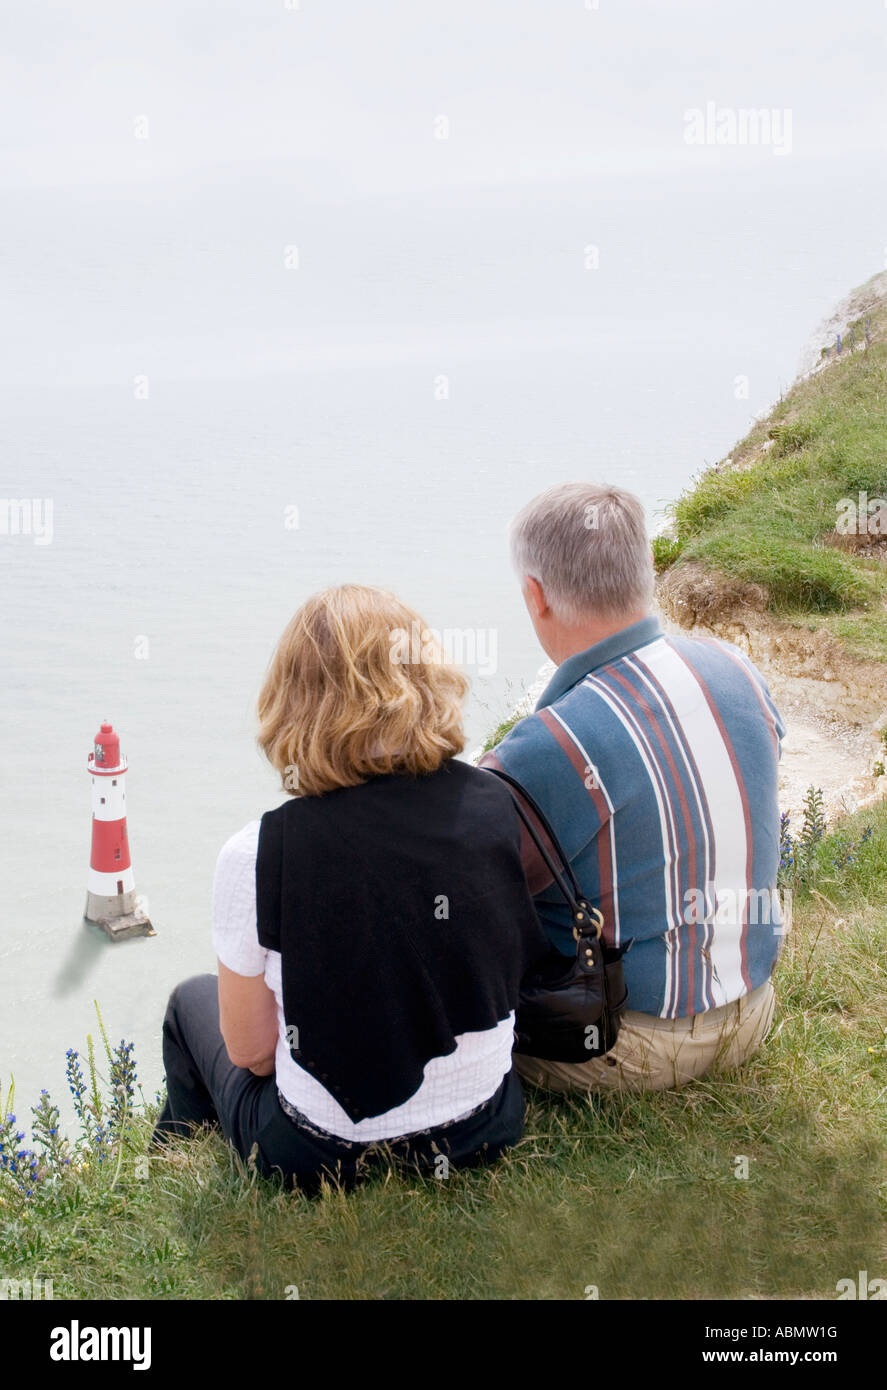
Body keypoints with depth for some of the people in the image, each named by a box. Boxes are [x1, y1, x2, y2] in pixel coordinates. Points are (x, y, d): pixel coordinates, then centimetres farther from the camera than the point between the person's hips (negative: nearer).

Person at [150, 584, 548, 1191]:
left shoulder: (257, 856, -25)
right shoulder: (497, 806, -14)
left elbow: (249, 1049, -11)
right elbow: (524, 961, 2)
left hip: (325, 1159, -4)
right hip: (487, 1131, 4)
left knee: (191, 1002, 27)